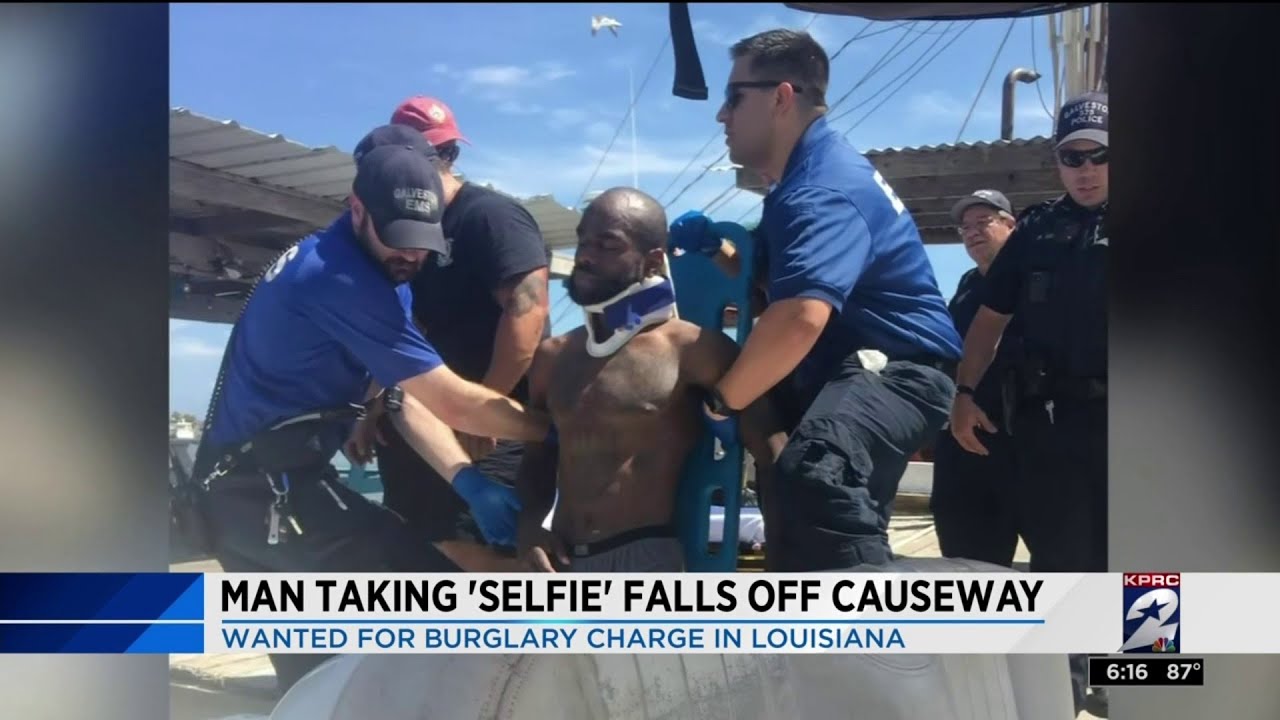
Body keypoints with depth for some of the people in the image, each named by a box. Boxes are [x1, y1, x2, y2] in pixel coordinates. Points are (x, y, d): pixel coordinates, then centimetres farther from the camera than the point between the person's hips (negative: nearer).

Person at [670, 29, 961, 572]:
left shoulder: (824, 189, -20)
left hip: (896, 368, -12)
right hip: (858, 367, 12)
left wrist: (723, 400, -24)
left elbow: (801, 317, -38)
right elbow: (773, 284, 25)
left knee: (816, 472, -40)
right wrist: (712, 244, 6)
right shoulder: (806, 177, 16)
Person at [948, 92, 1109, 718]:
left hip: (1106, 414, -1)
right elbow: (990, 318, 11)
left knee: (1103, 559, 8)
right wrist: (964, 394, 2)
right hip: (1047, 416, 1)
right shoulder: (1037, 230, 9)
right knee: (1059, 560, 8)